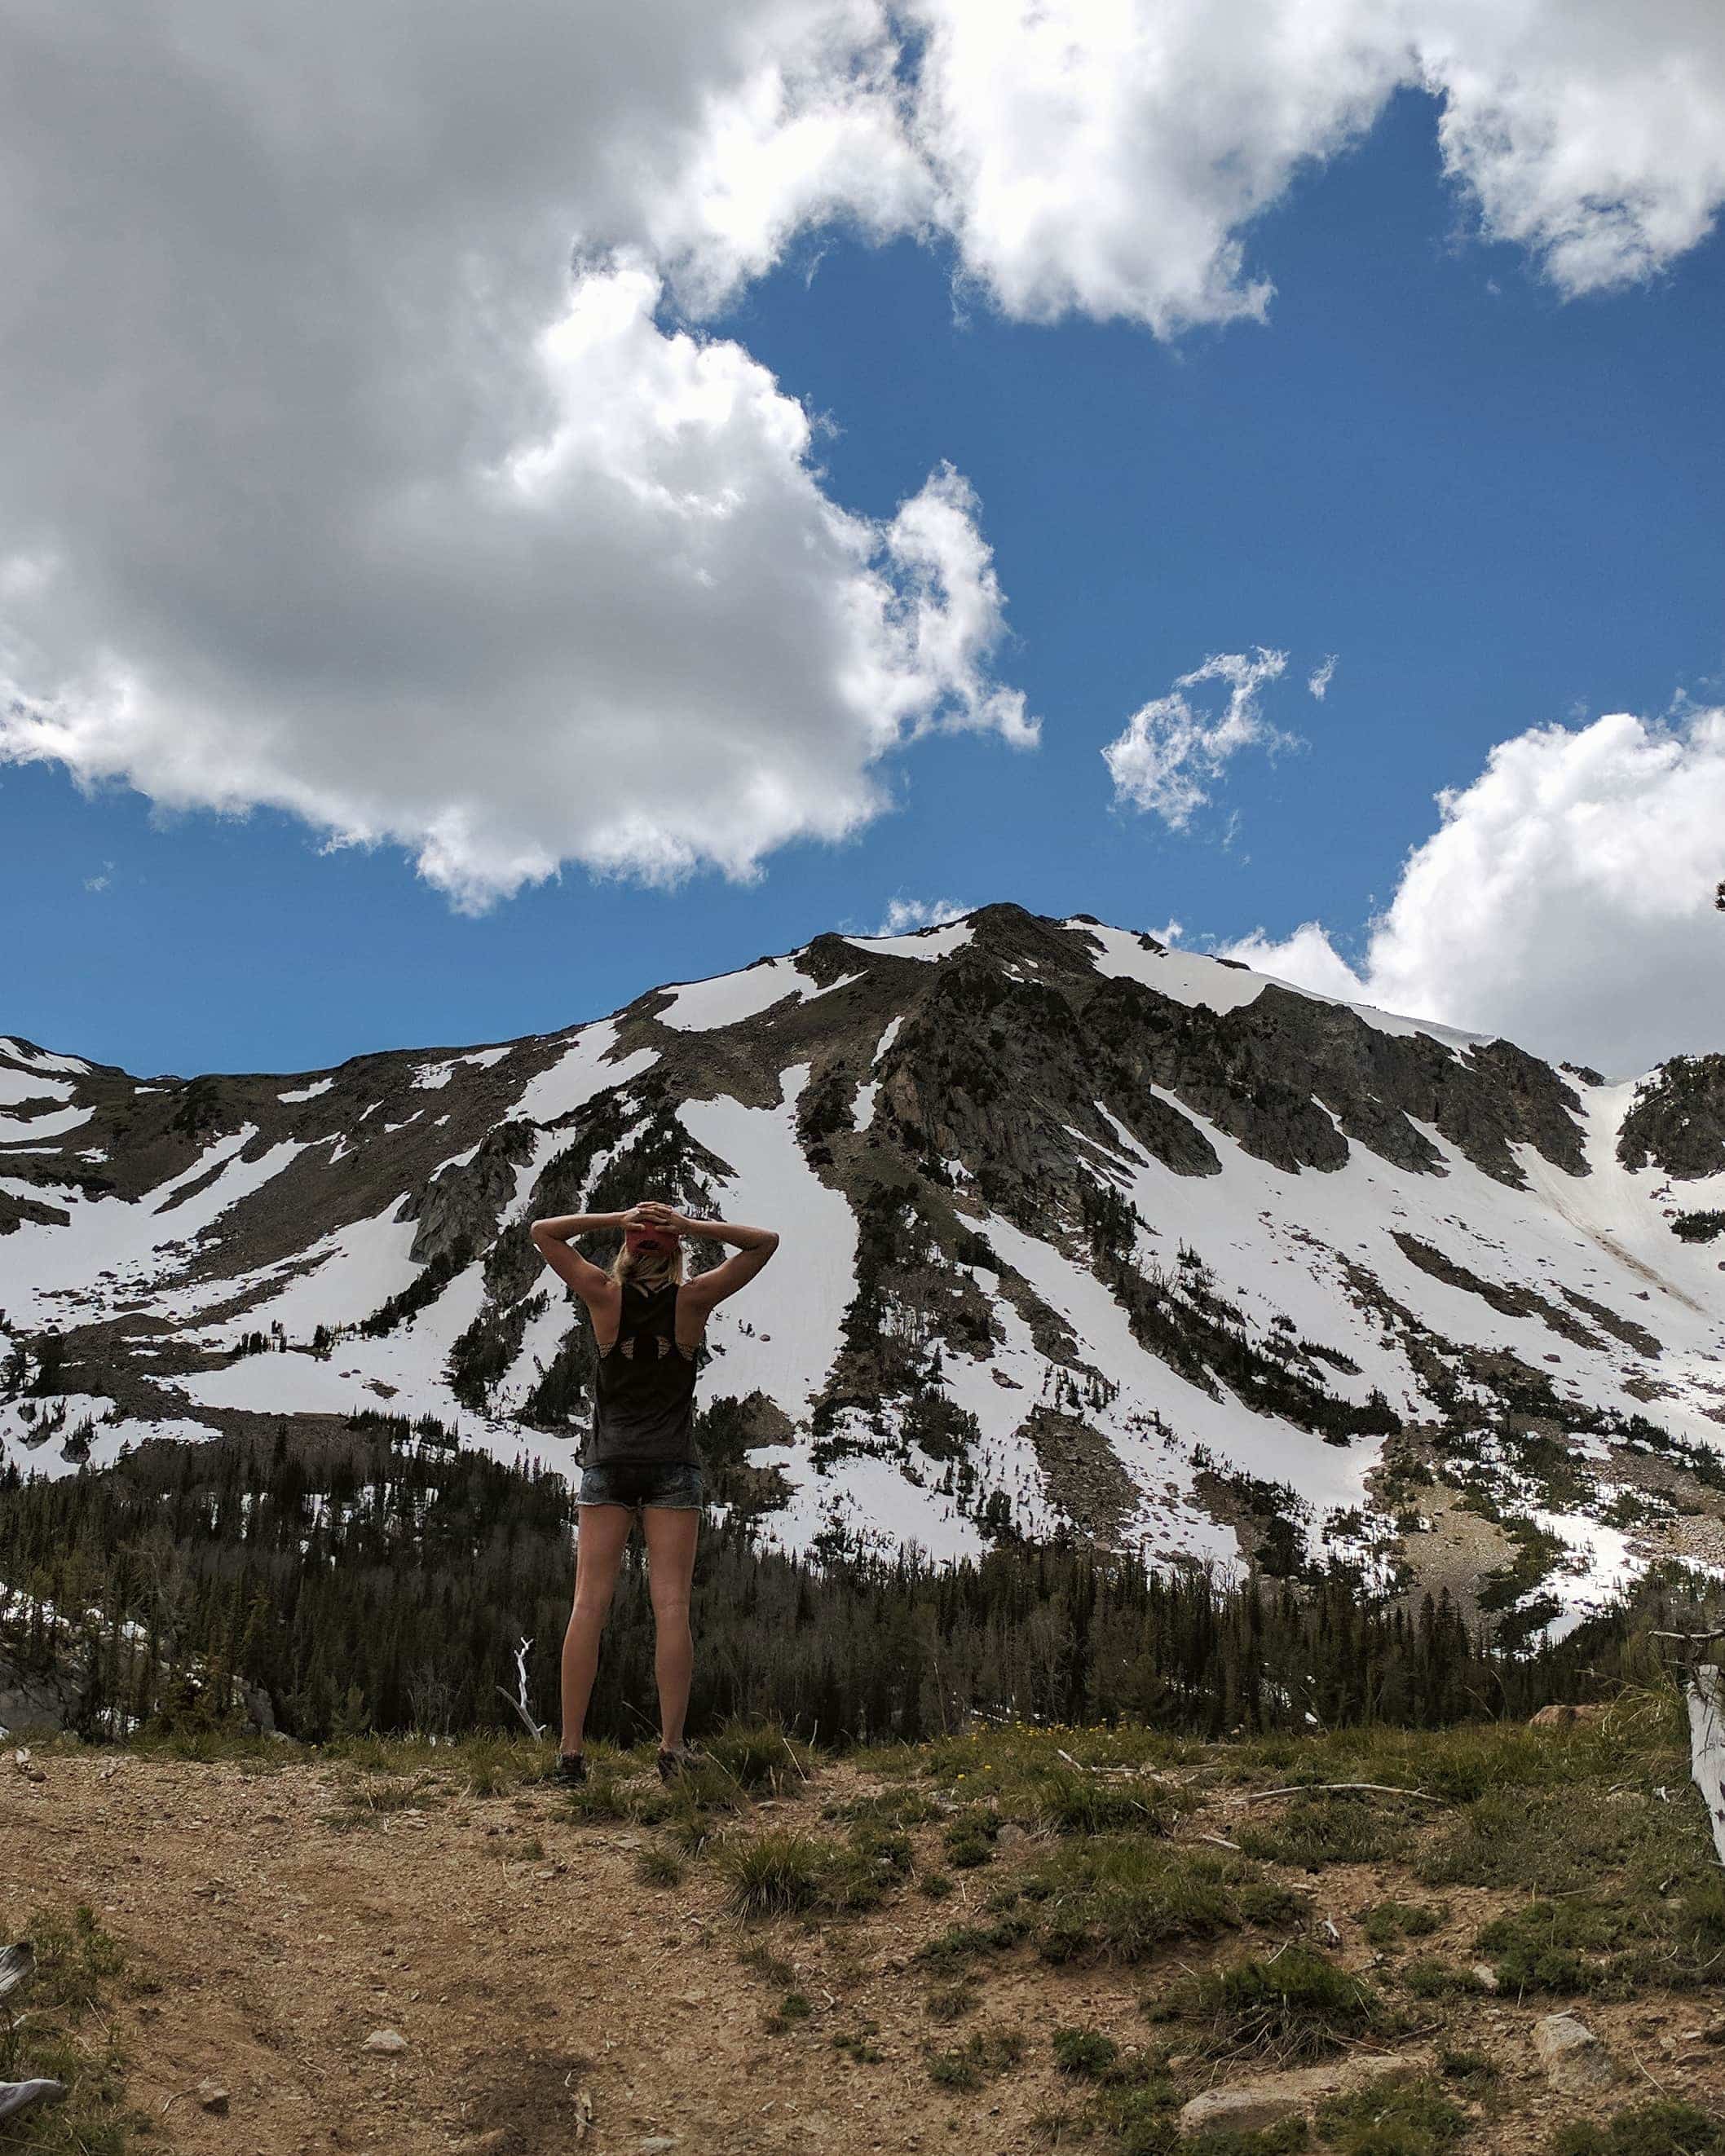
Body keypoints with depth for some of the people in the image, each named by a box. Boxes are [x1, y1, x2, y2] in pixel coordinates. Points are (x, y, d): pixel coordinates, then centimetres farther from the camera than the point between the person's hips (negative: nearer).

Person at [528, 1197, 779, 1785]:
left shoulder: (605, 1295, -2)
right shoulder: (692, 1298, -3)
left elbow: (543, 1232, 7)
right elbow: (765, 1242, 4)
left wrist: (615, 1219, -2)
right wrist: (694, 1225, -6)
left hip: (608, 1462, 1)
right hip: (672, 1466, 0)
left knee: (588, 1604, -2)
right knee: (671, 1607, -3)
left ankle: (570, 1752, -4)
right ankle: (672, 1748, -6)